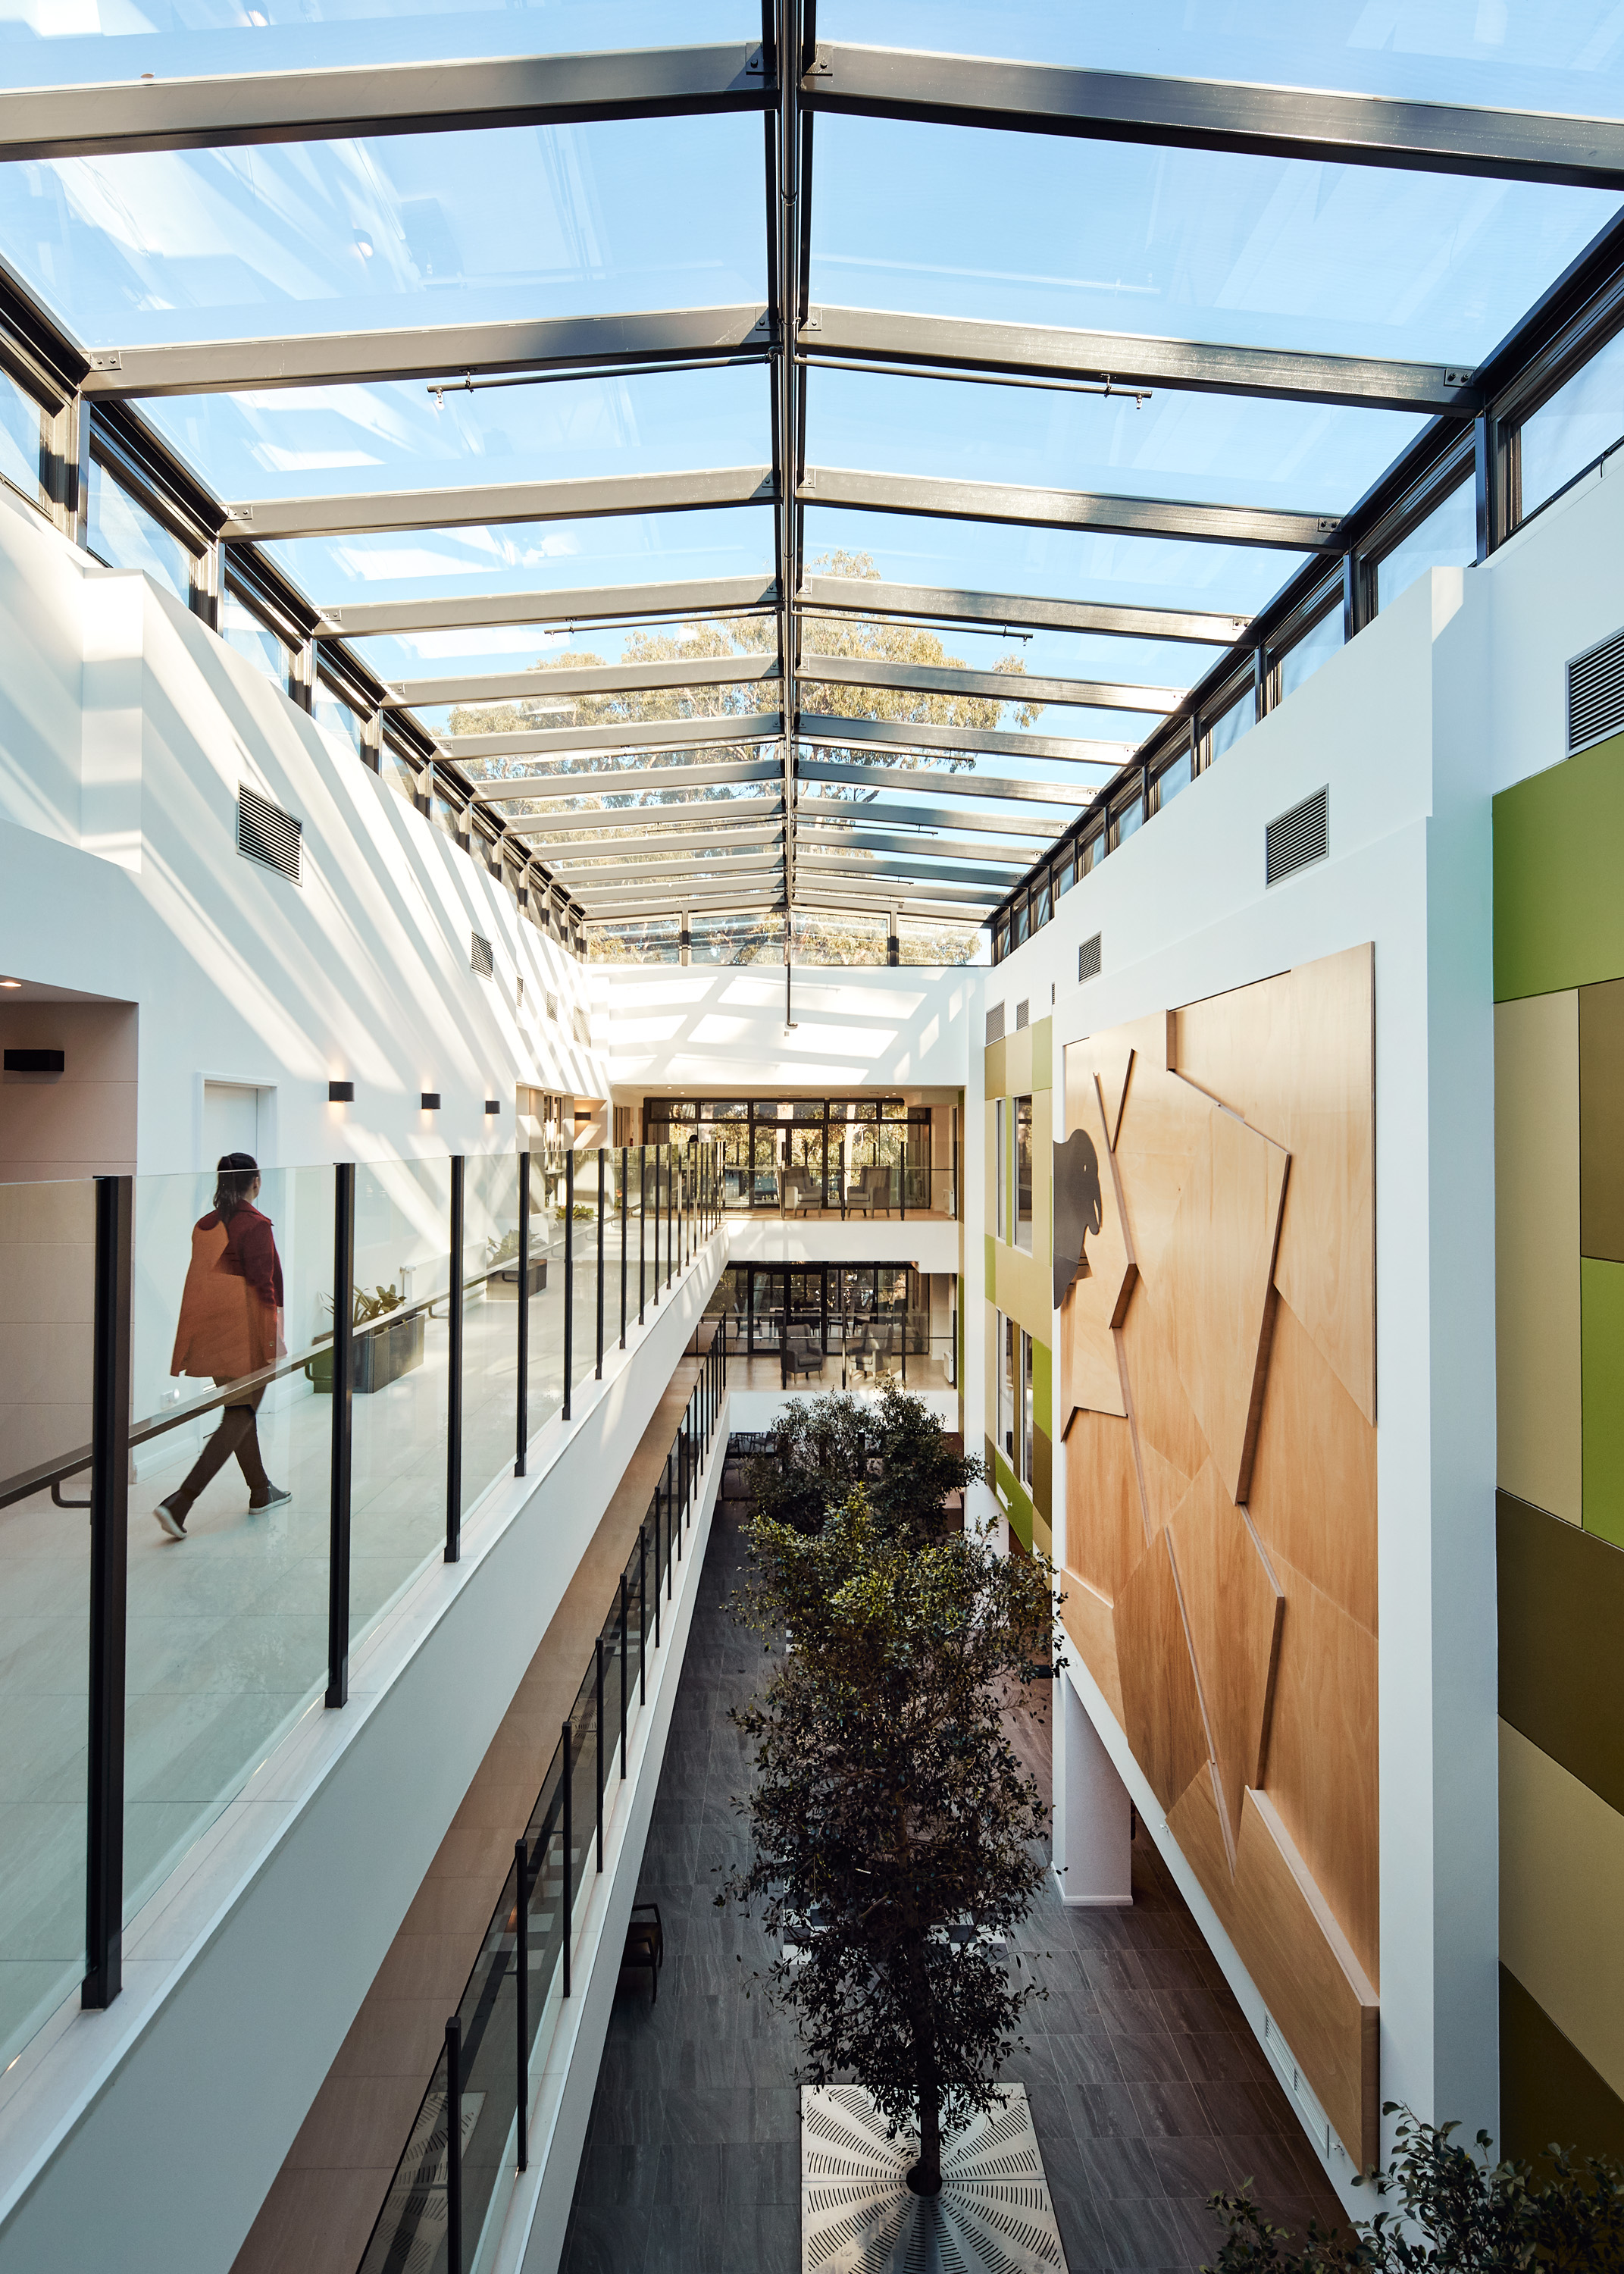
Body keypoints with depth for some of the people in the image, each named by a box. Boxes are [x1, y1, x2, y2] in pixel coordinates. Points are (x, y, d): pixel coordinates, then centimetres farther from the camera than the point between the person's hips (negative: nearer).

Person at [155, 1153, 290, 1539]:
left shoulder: (203, 1225, 7)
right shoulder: (254, 1225, -15)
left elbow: (202, 1281, 13)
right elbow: (263, 1286, -16)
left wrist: (202, 1339, 21)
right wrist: (274, 1338, -12)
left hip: (211, 1334, 8)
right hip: (245, 1334, -8)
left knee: (240, 1409, 18)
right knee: (239, 1417, -1)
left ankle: (261, 1492, 31)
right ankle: (179, 1502, -11)